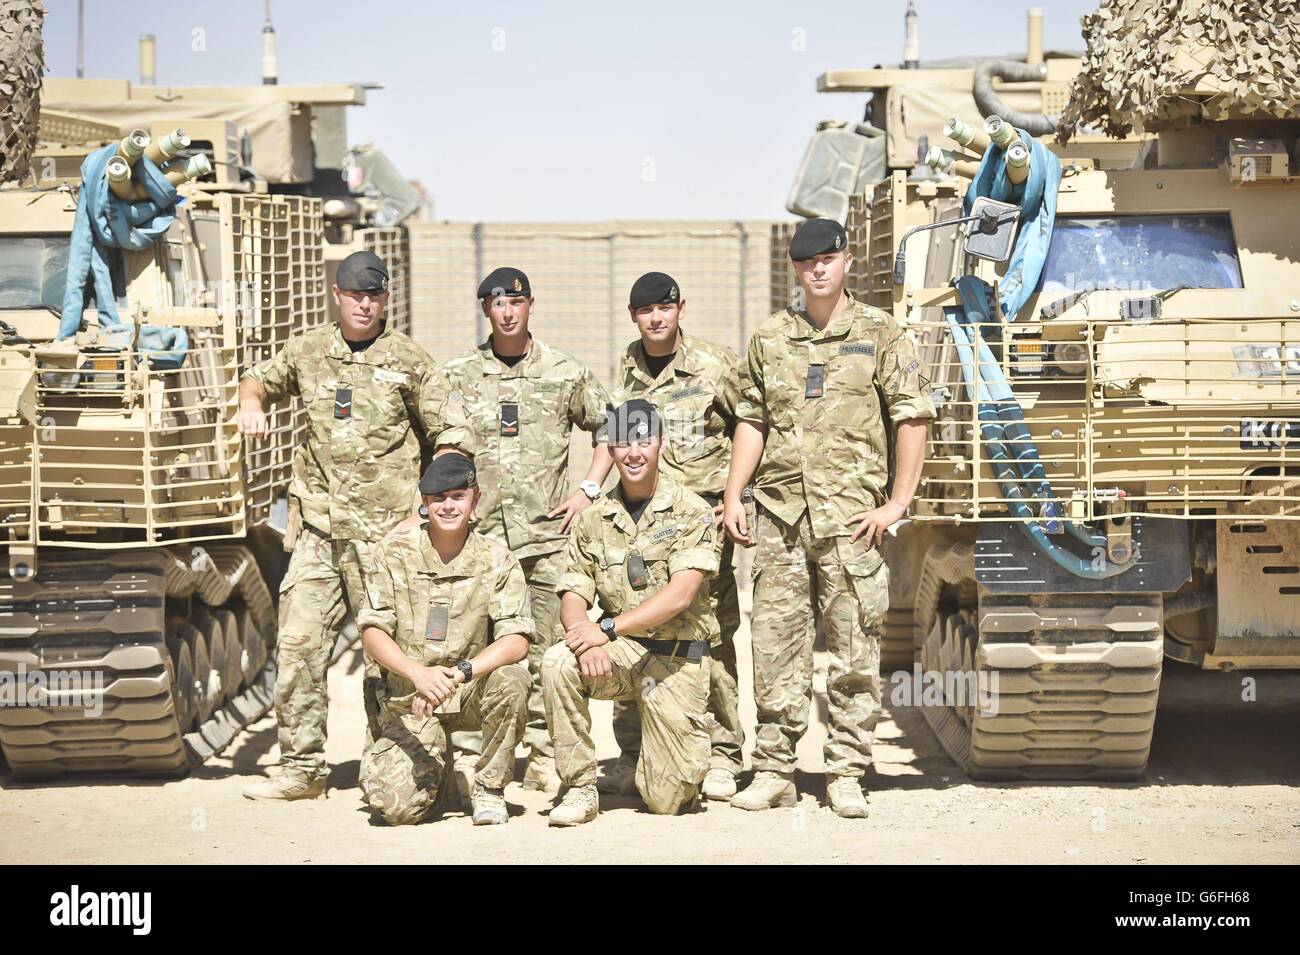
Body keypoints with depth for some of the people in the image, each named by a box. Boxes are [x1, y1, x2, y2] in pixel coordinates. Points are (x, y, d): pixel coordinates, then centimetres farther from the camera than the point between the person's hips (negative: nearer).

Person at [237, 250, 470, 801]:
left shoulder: (408, 360, 3)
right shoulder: (307, 351, 11)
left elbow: (450, 435, 5)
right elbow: (259, 379, 28)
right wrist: (252, 403, 4)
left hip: (385, 530, -3)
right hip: (318, 528, 3)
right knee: (299, 643, -3)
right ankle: (301, 769, 3)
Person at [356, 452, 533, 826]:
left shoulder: (496, 561, -5)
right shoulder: (395, 552, -4)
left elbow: (516, 640, -14)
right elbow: (372, 631, -7)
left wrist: (460, 672, -32)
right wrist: (418, 672, -26)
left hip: (472, 692, 0)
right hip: (409, 698, 0)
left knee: (512, 680, -34)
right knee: (395, 804, -21)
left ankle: (489, 787, -10)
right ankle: (434, 768, 18)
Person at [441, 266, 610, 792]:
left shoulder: (565, 373, 7)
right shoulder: (458, 374, 7)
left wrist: (588, 489, 6)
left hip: (547, 532, 0)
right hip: (479, 532, 0)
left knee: (545, 649, 0)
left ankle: (543, 758, 8)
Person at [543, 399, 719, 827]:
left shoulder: (692, 513, -6)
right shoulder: (593, 521, 6)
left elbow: (680, 595, -19)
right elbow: (573, 598, 1)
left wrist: (607, 628, -28)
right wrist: (586, 641, -24)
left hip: (677, 658, -3)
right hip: (622, 652, 3)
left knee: (667, 798, -9)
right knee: (558, 663, -30)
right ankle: (580, 788, -16)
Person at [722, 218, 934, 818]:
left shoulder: (879, 334, 3)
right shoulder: (769, 340, 12)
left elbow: (912, 418, 1)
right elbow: (751, 422, 16)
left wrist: (897, 502, -5)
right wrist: (733, 497, 7)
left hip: (851, 515, -3)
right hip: (779, 514, 3)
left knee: (854, 651, -1)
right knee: (775, 647, 3)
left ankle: (846, 774, 7)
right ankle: (774, 772, 11)